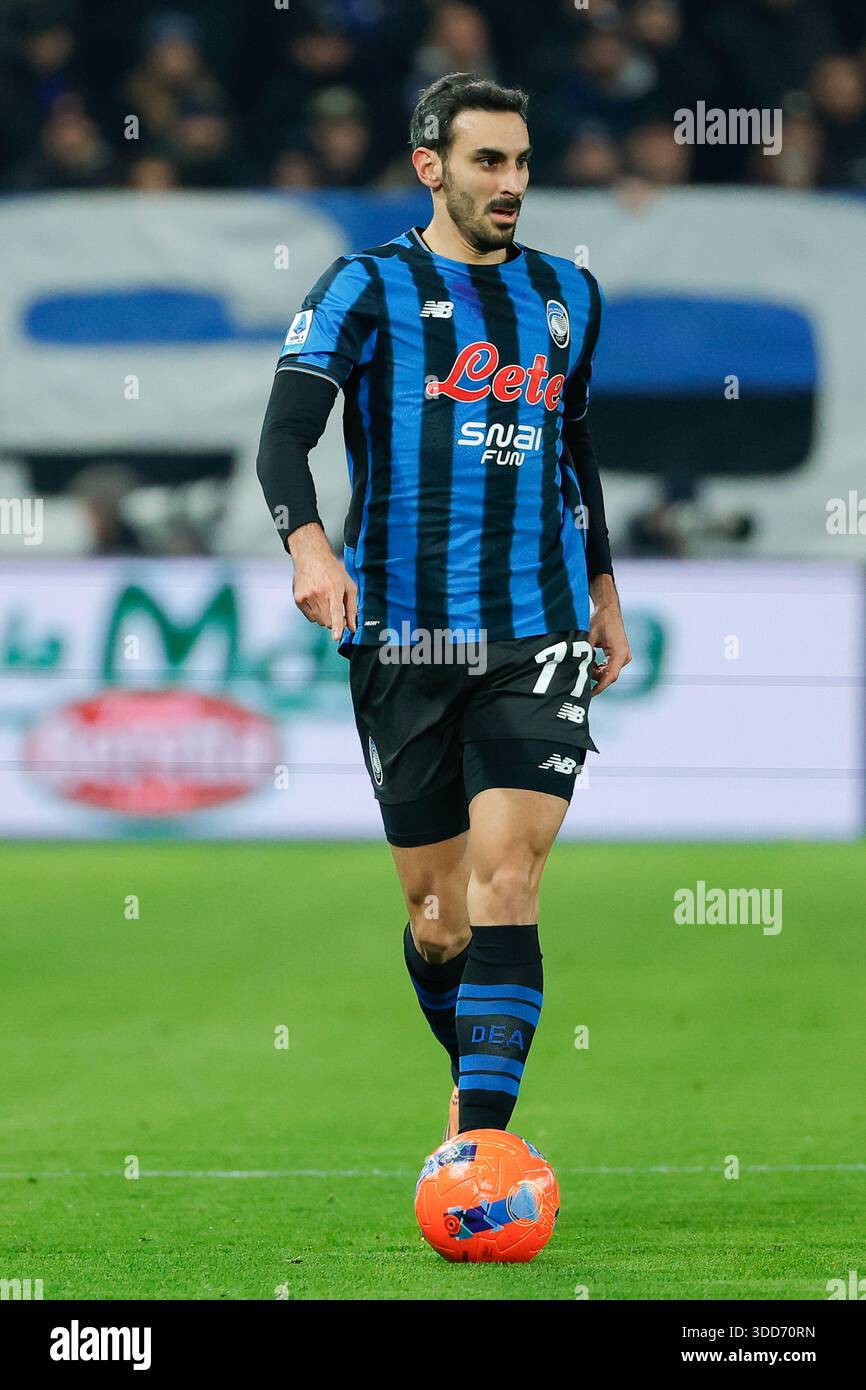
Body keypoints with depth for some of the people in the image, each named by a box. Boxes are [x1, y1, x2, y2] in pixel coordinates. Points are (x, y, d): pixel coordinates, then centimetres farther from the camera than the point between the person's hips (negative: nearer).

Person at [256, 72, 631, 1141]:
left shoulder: (565, 296, 14)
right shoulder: (368, 287, -1)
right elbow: (285, 433, -13)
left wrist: (602, 591, 29)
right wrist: (308, 542, -31)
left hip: (537, 634, 2)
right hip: (402, 640, -2)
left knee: (507, 878, -15)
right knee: (436, 910, 5)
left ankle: (479, 1144, -22)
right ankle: (478, 1084, 32)